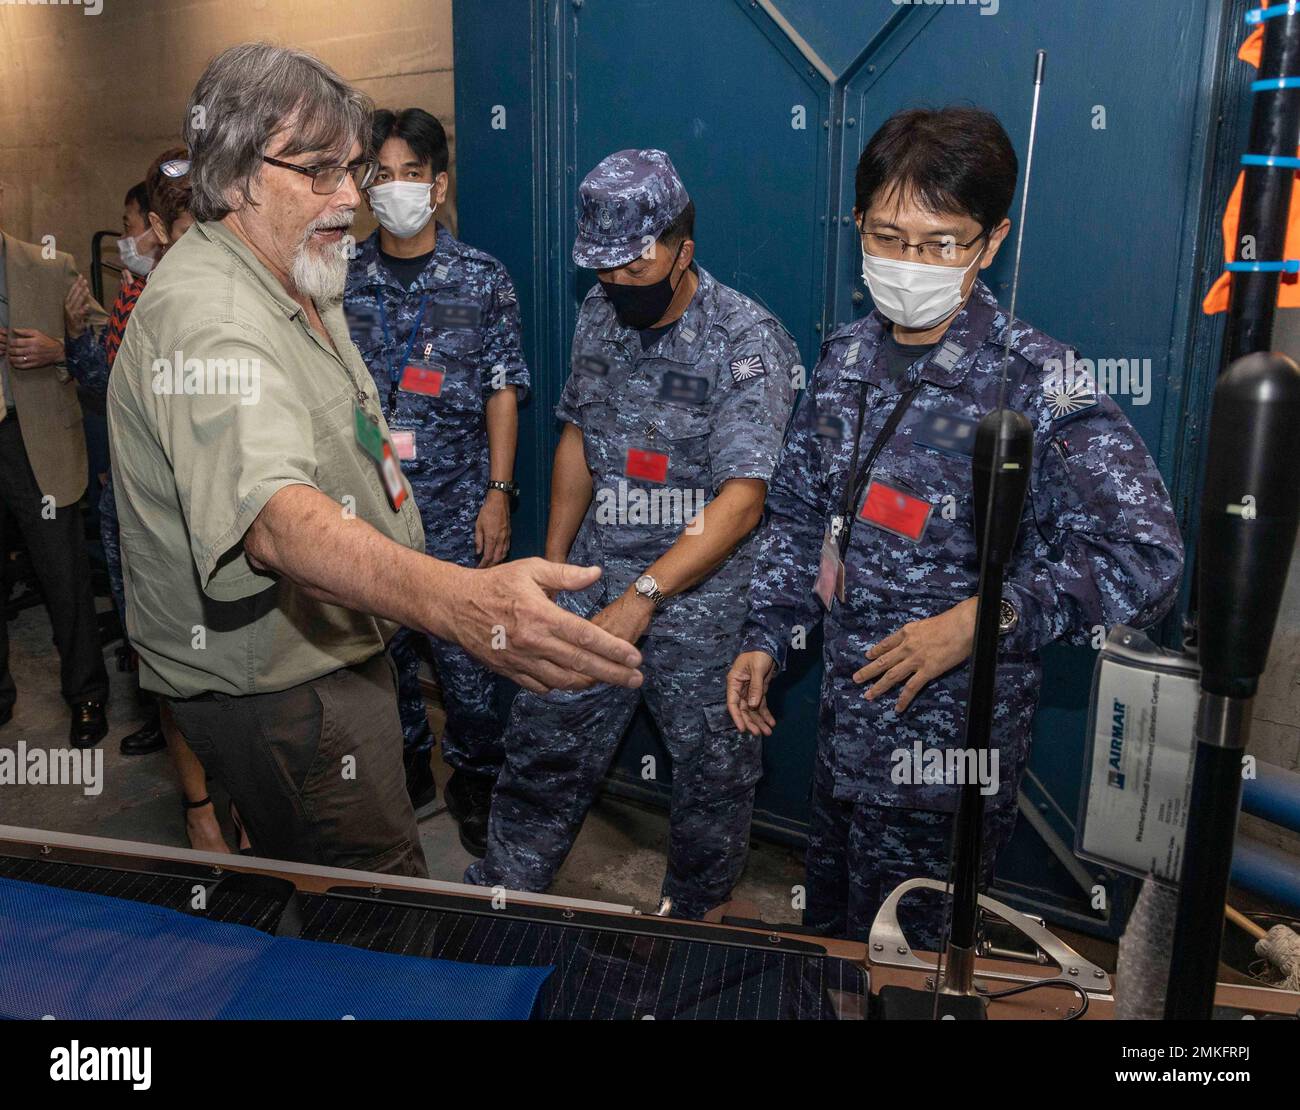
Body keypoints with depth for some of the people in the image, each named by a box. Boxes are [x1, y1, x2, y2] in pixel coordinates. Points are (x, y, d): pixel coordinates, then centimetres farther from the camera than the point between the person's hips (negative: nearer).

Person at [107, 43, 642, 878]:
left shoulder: (304, 284, 8)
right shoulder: (206, 315, -28)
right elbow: (273, 518, -48)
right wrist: (459, 601, -61)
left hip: (333, 652, 10)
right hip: (278, 698, -10)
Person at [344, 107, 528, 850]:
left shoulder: (482, 279, 0)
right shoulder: (344, 280, 6)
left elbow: (503, 392, -1)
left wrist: (498, 494, -7)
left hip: (454, 507, -3)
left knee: (462, 651, 0)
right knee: (386, 646, 13)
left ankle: (476, 782, 21)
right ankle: (409, 771, 32)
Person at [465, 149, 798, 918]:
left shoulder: (749, 341, -17)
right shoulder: (599, 314, 3)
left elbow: (743, 498, -22)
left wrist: (643, 596, -25)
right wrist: (554, 561, 12)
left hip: (703, 599, -5)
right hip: (596, 580, 5)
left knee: (713, 769, 12)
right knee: (545, 738, 13)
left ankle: (695, 916, 38)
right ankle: (501, 891, 34)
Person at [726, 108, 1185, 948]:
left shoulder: (1038, 383, -17)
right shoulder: (848, 356, 1)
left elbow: (1147, 559, -20)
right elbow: (799, 514, 9)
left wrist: (986, 618, -24)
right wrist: (767, 639, 3)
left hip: (952, 746, -5)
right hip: (847, 719, 6)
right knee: (831, 929, 25)